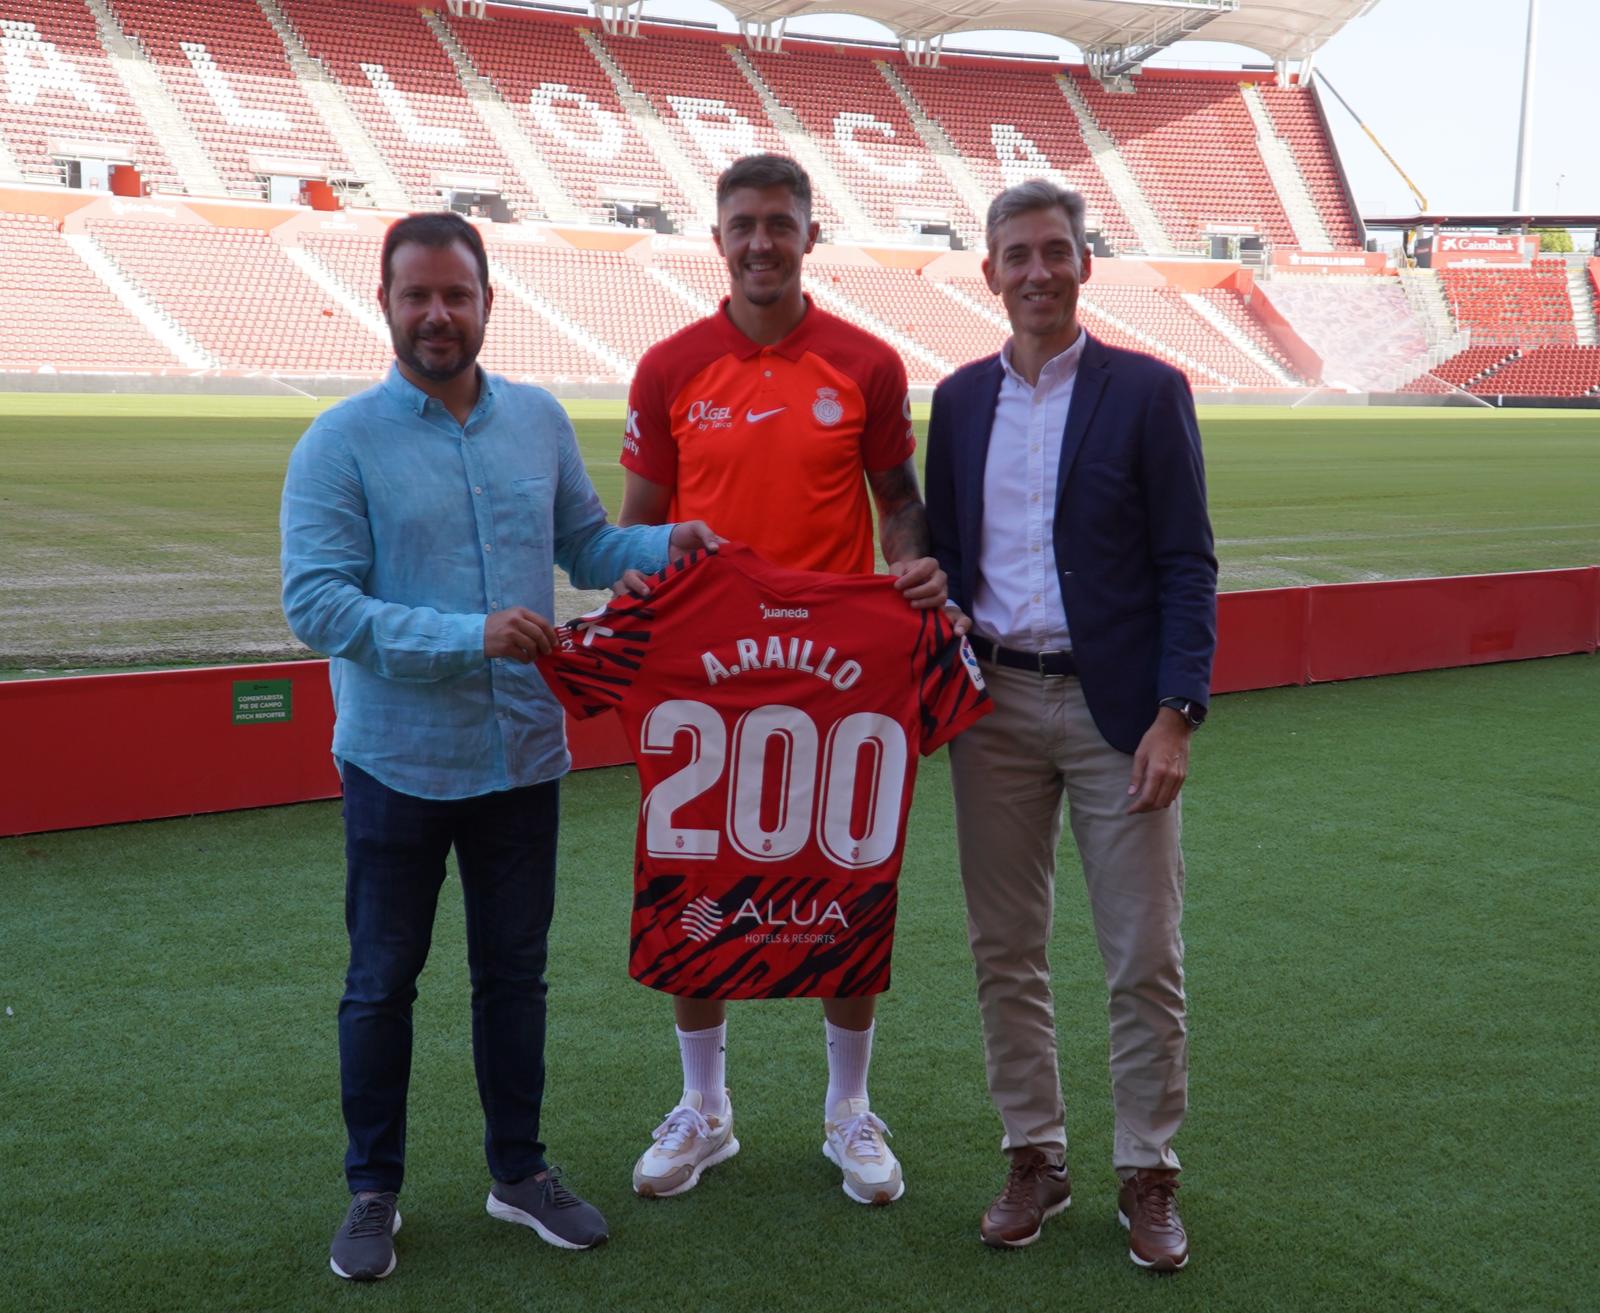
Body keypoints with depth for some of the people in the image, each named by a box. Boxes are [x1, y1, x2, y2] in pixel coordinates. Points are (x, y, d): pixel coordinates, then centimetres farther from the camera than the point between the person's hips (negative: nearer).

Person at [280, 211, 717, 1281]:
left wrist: (667, 544, -8)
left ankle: (521, 1171, 32)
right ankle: (374, 1191, 27)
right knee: (383, 983, 10)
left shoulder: (539, 420, 3)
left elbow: (586, 545, 12)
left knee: (516, 972, 15)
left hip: (523, 752, 4)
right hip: (399, 761, -3)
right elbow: (317, 602, -18)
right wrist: (468, 637, -27)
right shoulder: (341, 444, -10)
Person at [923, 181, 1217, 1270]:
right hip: (995, 704, 3)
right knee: (1006, 951, 9)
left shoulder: (1147, 392, -3)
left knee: (1146, 960, 3)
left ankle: (1149, 1177, 18)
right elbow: (943, 556, 12)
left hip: (1116, 707, -3)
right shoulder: (961, 399, 8)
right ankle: (1036, 1159, 24)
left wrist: (1175, 716, -13)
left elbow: (1187, 567, -5)